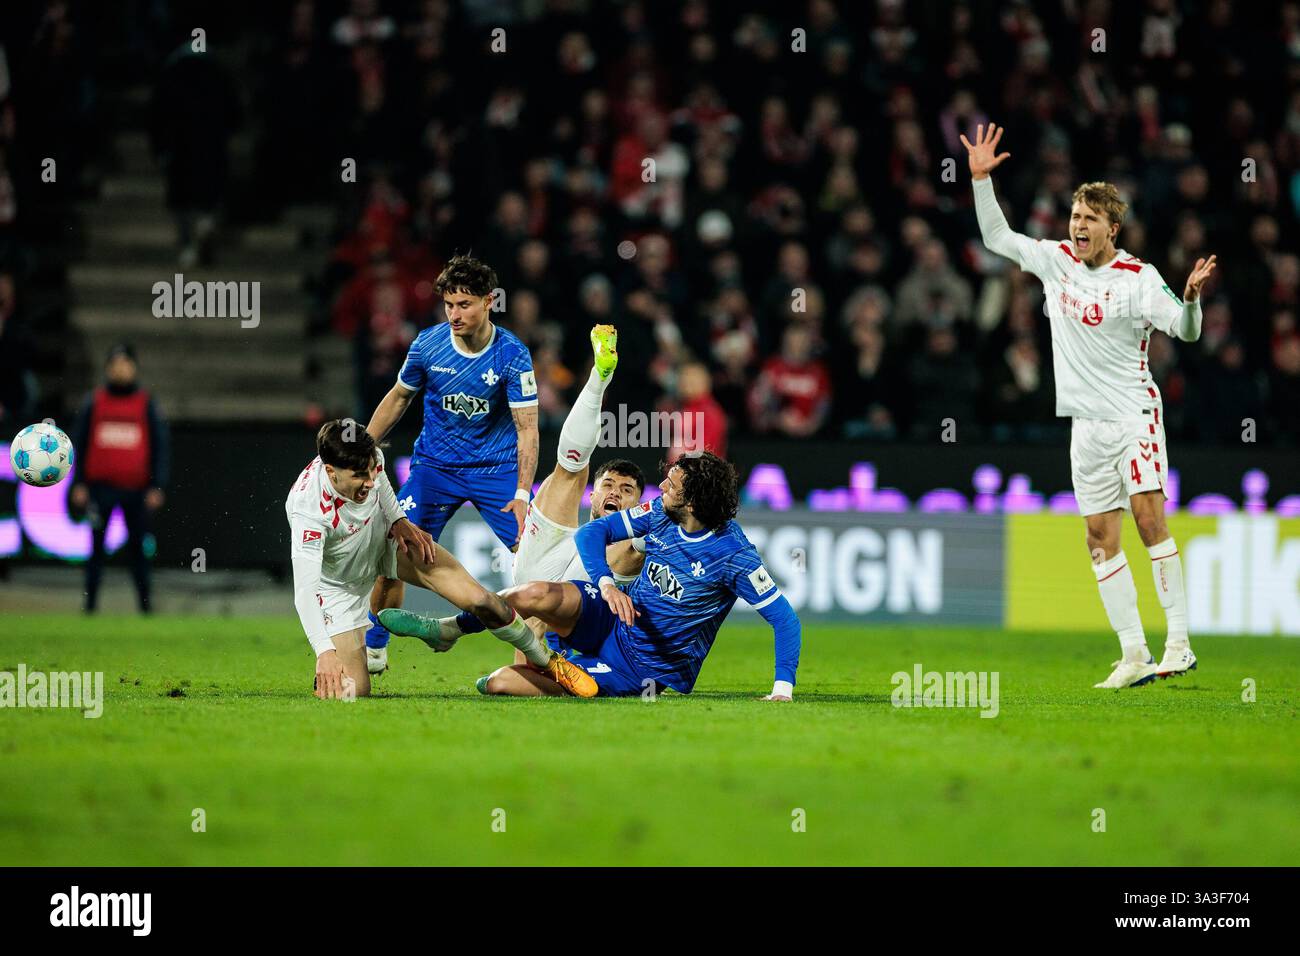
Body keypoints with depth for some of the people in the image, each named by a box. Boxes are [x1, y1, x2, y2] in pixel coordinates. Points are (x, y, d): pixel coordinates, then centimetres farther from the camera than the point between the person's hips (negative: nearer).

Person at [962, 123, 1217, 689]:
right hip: (1086, 424, 5)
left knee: (1149, 517, -18)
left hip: (1133, 414, -5)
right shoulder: (1057, 260, 6)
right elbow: (996, 237, 17)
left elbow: (1186, 330, -16)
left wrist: (1191, 297, -37)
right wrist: (981, 177, 8)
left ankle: (1178, 643, -17)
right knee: (1102, 539, 2)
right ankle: (1134, 657, 4)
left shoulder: (1137, 278, -10)